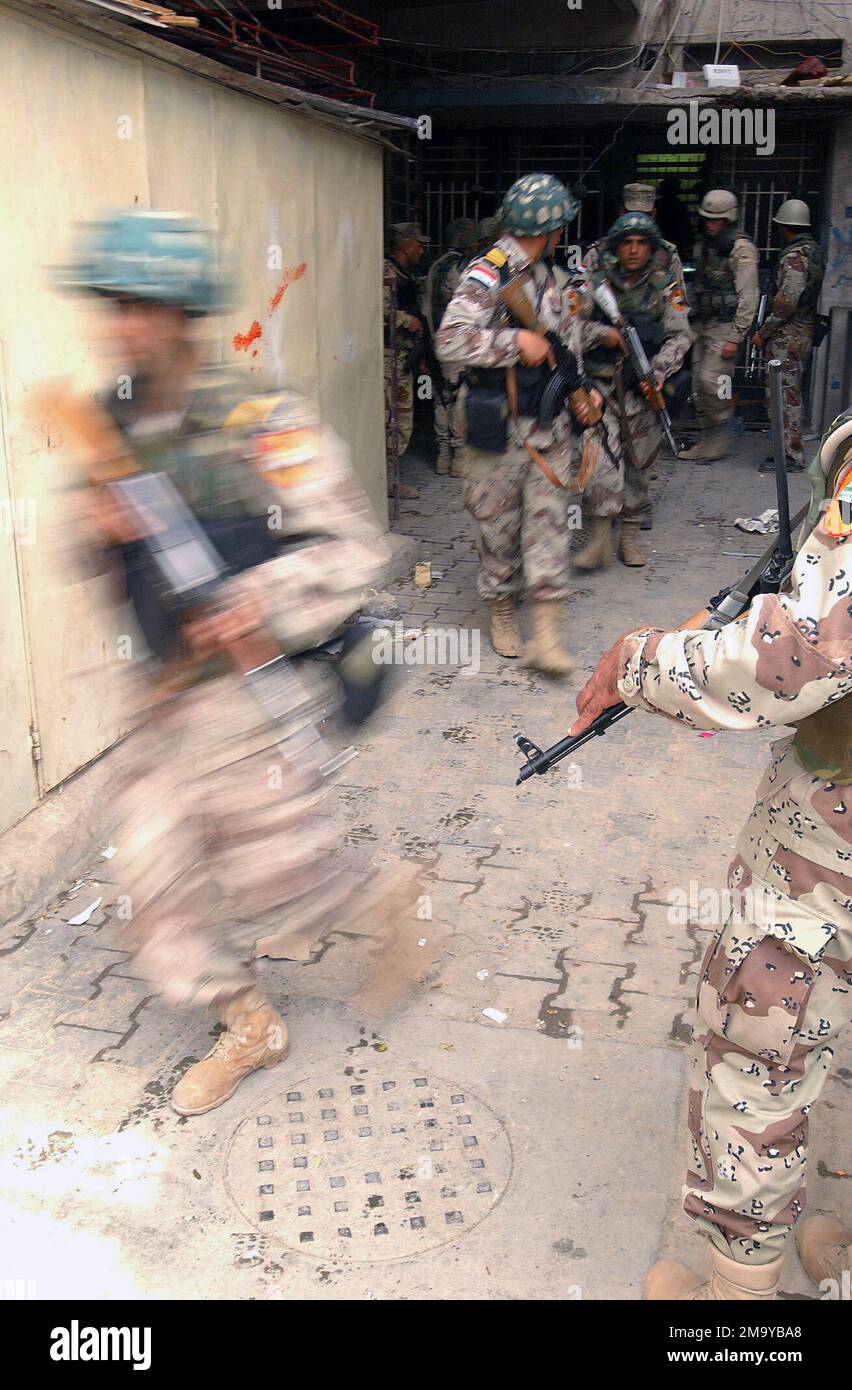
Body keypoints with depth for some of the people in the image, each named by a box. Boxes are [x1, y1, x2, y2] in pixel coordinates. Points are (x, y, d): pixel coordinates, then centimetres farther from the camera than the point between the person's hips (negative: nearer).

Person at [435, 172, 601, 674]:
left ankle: (547, 635, 1)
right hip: (499, 426, -6)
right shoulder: (488, 275, -11)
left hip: (550, 425, 6)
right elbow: (449, 342, -23)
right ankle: (503, 614, 25)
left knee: (548, 523, 0)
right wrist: (517, 341, -20)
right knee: (498, 526, 6)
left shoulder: (556, 279, 13)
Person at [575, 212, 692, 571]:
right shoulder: (597, 282, 4)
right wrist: (603, 333, -16)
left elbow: (679, 335, 0)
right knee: (600, 454, -18)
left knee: (637, 462, 9)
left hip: (642, 388, 2)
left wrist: (659, 370, -16)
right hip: (601, 384, -1)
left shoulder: (664, 286, 5)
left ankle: (630, 534, 23)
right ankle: (600, 537, -14)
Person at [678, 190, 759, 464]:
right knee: (699, 384, 6)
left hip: (724, 326, -8)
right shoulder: (703, 245, 15)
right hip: (702, 325, 8)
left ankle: (719, 442, -5)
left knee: (711, 380, -15)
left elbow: (748, 297, -14)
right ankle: (705, 440, 14)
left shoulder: (741, 248, -10)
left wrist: (736, 337, -18)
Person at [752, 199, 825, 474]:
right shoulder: (814, 252, 13)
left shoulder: (793, 257, -16)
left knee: (784, 394, -6)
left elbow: (787, 301, -23)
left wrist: (763, 332, -15)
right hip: (805, 332, 10)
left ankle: (791, 455, -4)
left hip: (787, 336, -10)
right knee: (791, 393, 16)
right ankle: (790, 449, 24)